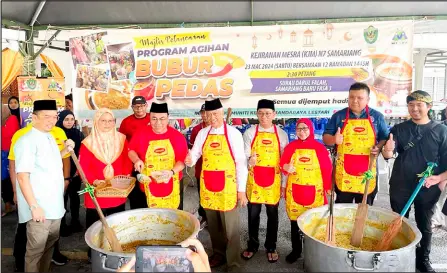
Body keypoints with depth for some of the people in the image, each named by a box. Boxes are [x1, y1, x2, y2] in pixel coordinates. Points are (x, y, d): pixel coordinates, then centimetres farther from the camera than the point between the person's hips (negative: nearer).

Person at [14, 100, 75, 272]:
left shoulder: (50, 138, 10)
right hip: (39, 207, -8)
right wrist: (34, 206, -23)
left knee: (50, 244, 19)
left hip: (54, 204, 8)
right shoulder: (27, 141, -16)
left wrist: (65, 151, 8)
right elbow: (22, 176, -20)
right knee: (35, 251, 3)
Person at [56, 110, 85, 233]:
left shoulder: (79, 134, 4)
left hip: (75, 172, 3)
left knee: (74, 196, 10)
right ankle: (62, 222, 13)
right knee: (63, 197, 1)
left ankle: (75, 221, 22)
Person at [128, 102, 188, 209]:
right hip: (149, 186, 0)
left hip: (172, 185, 0)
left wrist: (172, 171, -21)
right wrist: (136, 160, -11)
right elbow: (131, 150, 9)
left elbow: (182, 160, -4)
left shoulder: (178, 136, -5)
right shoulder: (141, 134, -3)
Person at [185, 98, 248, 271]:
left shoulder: (233, 133, -7)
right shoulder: (202, 133, 5)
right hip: (207, 187, 4)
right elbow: (194, 155, 5)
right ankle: (218, 254, 38)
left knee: (230, 227, 4)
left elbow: (241, 163, -6)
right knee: (213, 225, 17)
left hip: (227, 187, -4)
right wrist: (190, 160, -20)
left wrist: (241, 189, -8)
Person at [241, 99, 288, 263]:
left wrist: (284, 184, 3)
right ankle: (252, 246, 31)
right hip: (254, 181, 0)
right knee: (253, 214, 11)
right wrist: (249, 160, -26)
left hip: (273, 181, 0)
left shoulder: (281, 134, 0)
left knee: (272, 215, 12)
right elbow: (244, 156, -3)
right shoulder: (250, 133, -2)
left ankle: (271, 247, 30)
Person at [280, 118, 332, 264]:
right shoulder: (291, 146, 1)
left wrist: (328, 189, -1)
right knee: (294, 221, 10)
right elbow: (282, 164, 6)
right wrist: (286, 167, -17)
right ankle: (296, 250, 27)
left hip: (314, 192, -1)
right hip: (294, 191, 2)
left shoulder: (319, 147, -3)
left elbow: (327, 170, 0)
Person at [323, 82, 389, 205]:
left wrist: (379, 147, -14)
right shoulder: (338, 116, 3)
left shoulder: (377, 116, 4)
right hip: (343, 171, 0)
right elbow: (325, 137, 4)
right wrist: (334, 139, -18)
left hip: (367, 171, 1)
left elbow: (385, 138, 7)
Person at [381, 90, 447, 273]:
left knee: (424, 225, 14)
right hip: (400, 186, 0)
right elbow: (389, 151, -13)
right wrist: (387, 152, -36)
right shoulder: (399, 129, -1)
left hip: (428, 188, 0)